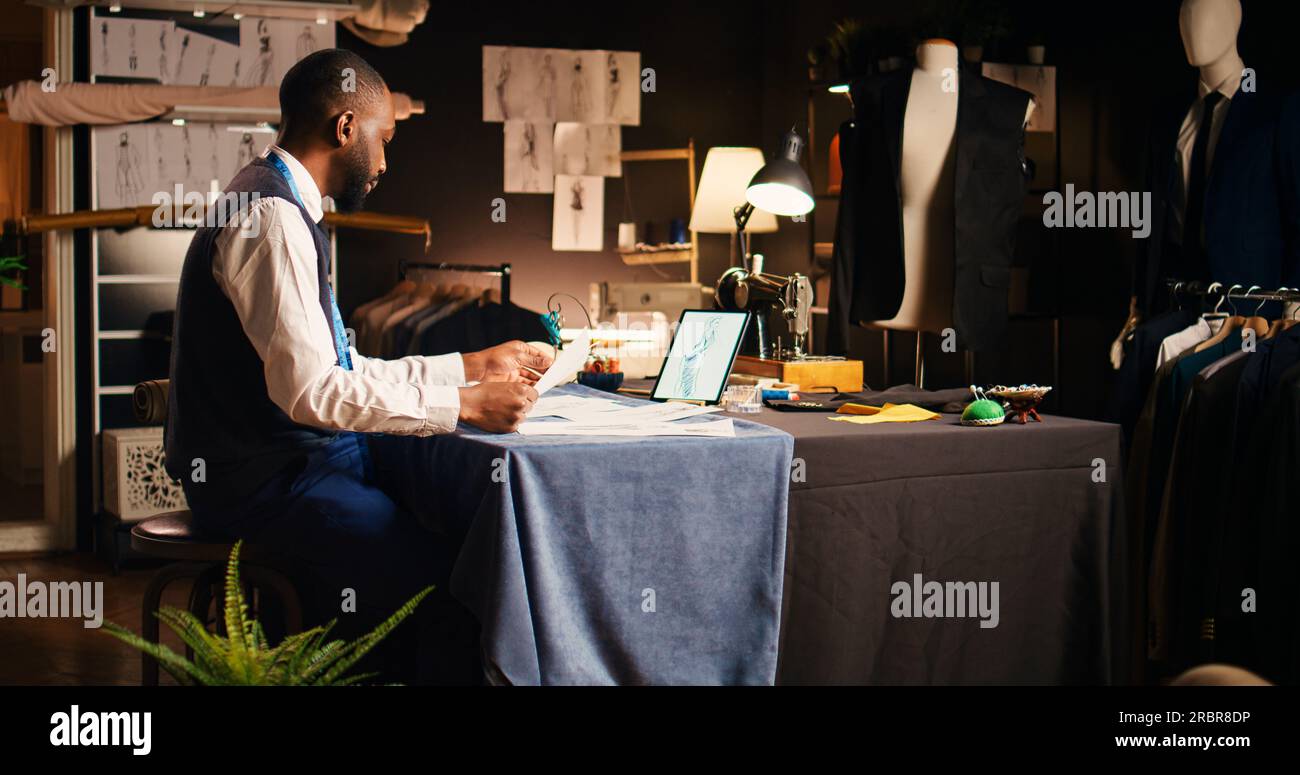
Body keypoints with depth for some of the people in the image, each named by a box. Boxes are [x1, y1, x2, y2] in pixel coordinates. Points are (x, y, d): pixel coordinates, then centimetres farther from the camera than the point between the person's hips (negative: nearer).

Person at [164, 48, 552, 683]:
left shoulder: (283, 207, 17)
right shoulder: (271, 216, -16)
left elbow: (344, 370, 18)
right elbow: (312, 391, -23)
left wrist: (473, 366, 15)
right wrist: (464, 404, -18)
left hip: (297, 459, 10)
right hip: (266, 480, -10)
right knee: (443, 580, -21)